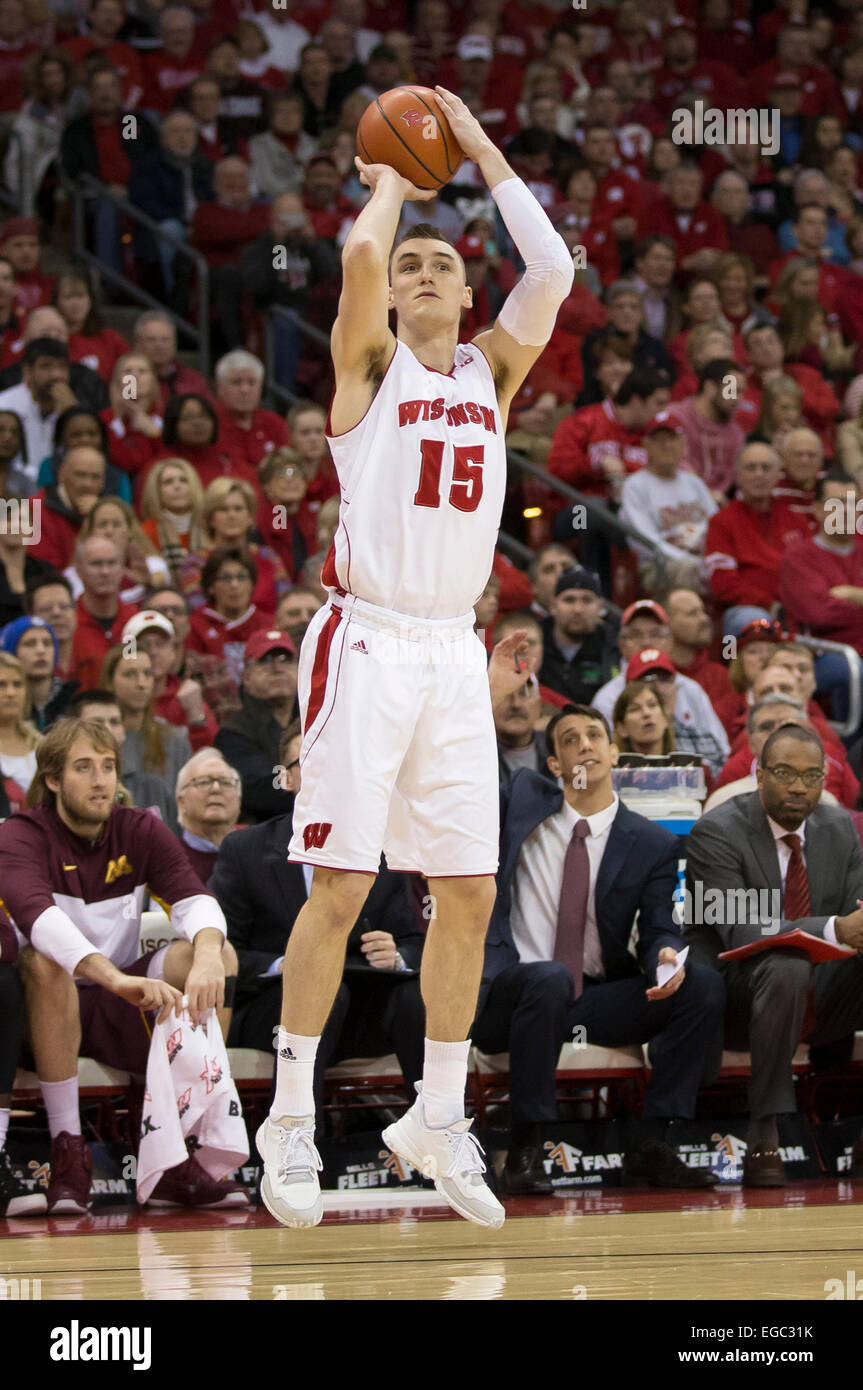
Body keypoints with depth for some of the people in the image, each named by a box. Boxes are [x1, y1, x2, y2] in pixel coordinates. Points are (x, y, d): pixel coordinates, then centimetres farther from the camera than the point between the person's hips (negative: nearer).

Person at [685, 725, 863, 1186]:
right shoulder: (716, 832, -13)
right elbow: (742, 932, -25)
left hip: (815, 1001, 6)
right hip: (731, 1001, -6)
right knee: (785, 967, -37)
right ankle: (764, 1139, -33)